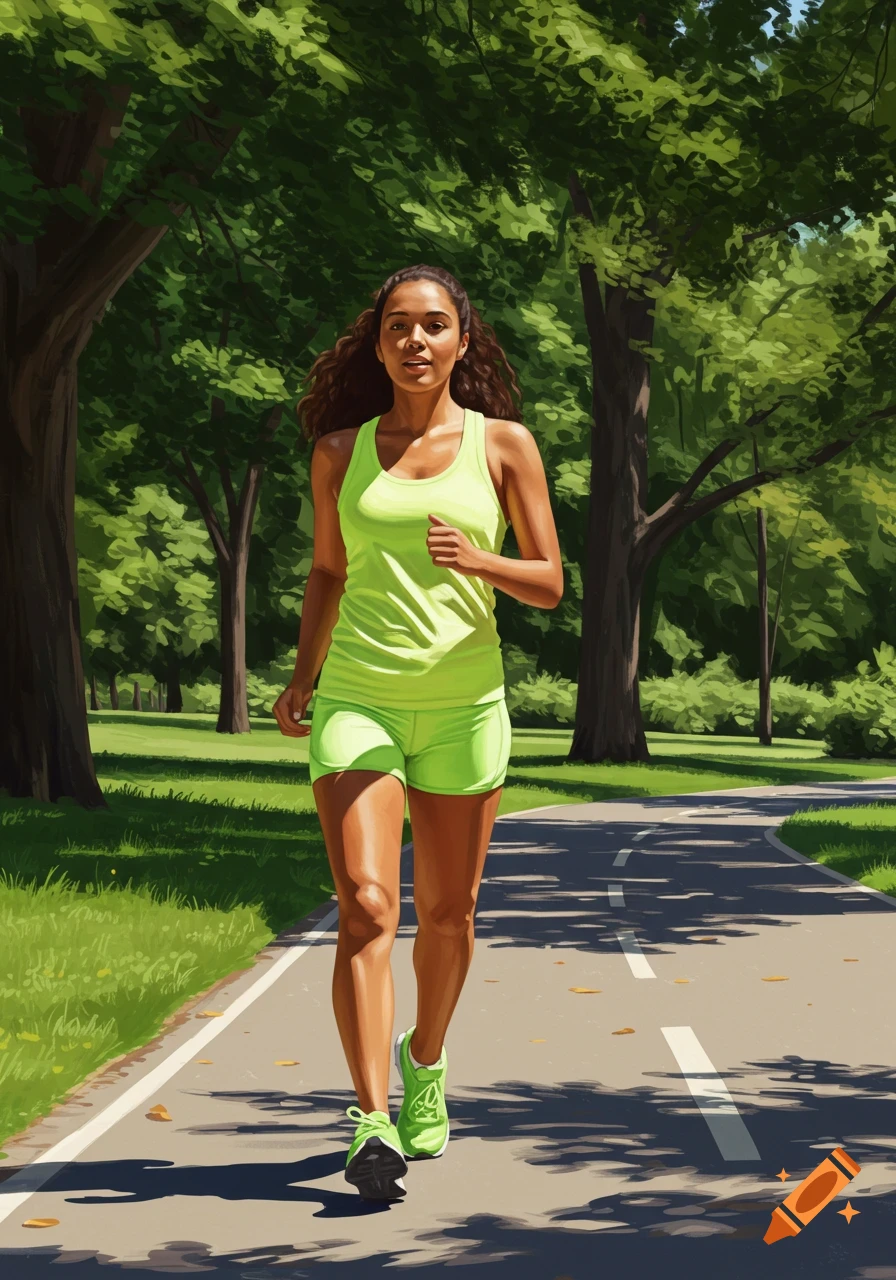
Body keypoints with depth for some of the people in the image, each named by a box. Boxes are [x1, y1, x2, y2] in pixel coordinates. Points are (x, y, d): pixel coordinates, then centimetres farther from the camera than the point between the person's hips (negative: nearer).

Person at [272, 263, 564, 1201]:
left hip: (464, 706, 0)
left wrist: (476, 559, -17)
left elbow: (548, 585, 2)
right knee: (366, 908, -14)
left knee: (446, 912, 11)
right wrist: (304, 673, 8)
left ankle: (424, 1064, 38)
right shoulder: (340, 452, 7)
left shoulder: (504, 445, 2)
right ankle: (372, 1125, -19)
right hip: (357, 703, 0)